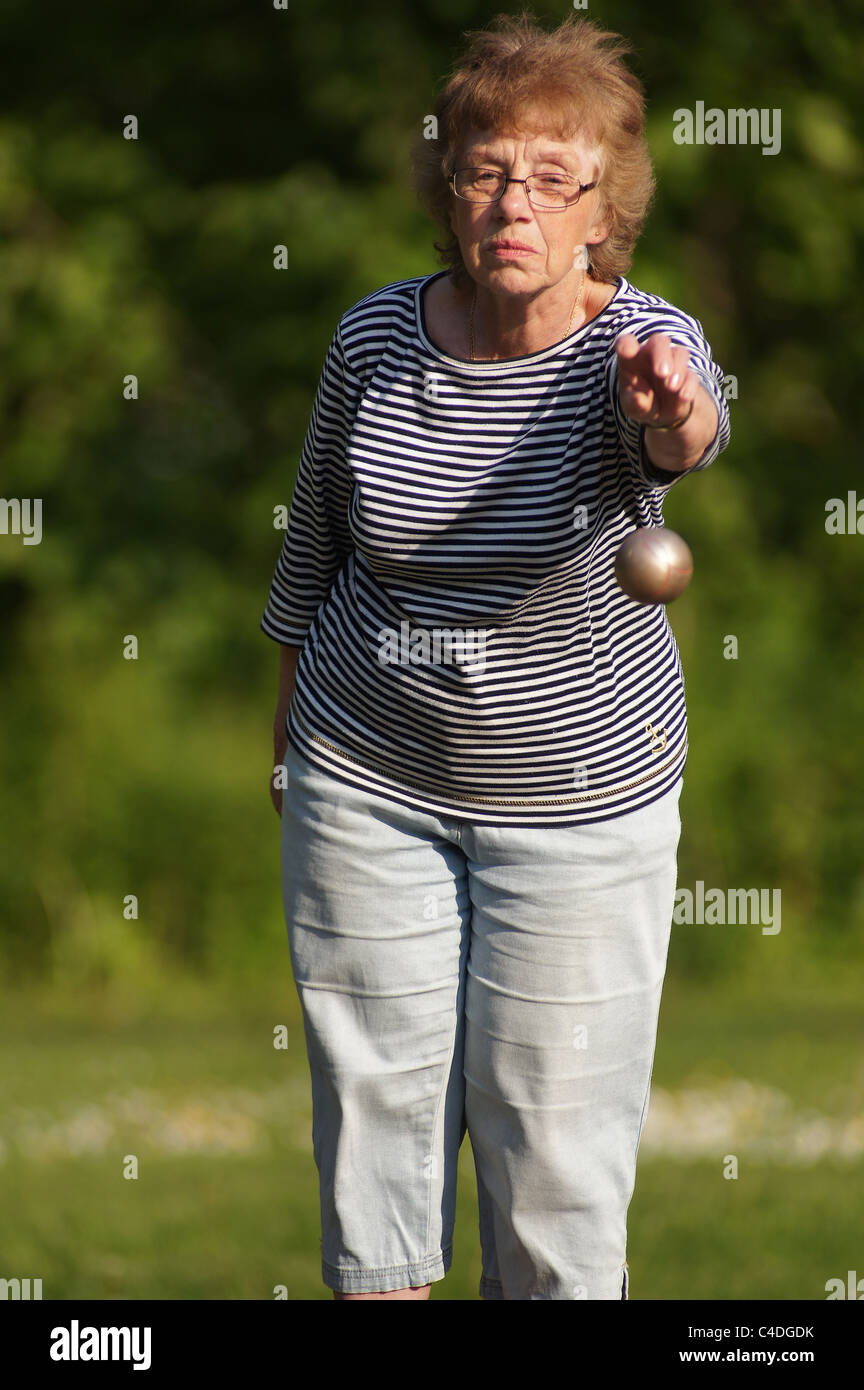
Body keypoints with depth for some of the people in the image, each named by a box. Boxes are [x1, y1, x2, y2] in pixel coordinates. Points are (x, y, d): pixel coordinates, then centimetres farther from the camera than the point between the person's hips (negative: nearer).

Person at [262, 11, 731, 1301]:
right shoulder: (378, 336, -9)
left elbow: (687, 428, -44)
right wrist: (289, 717, 16)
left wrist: (674, 416, -67)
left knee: (554, 1120, 4)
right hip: (366, 780, 2)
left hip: (579, 791, -2)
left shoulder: (637, 347, -19)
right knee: (371, 1085, 9)